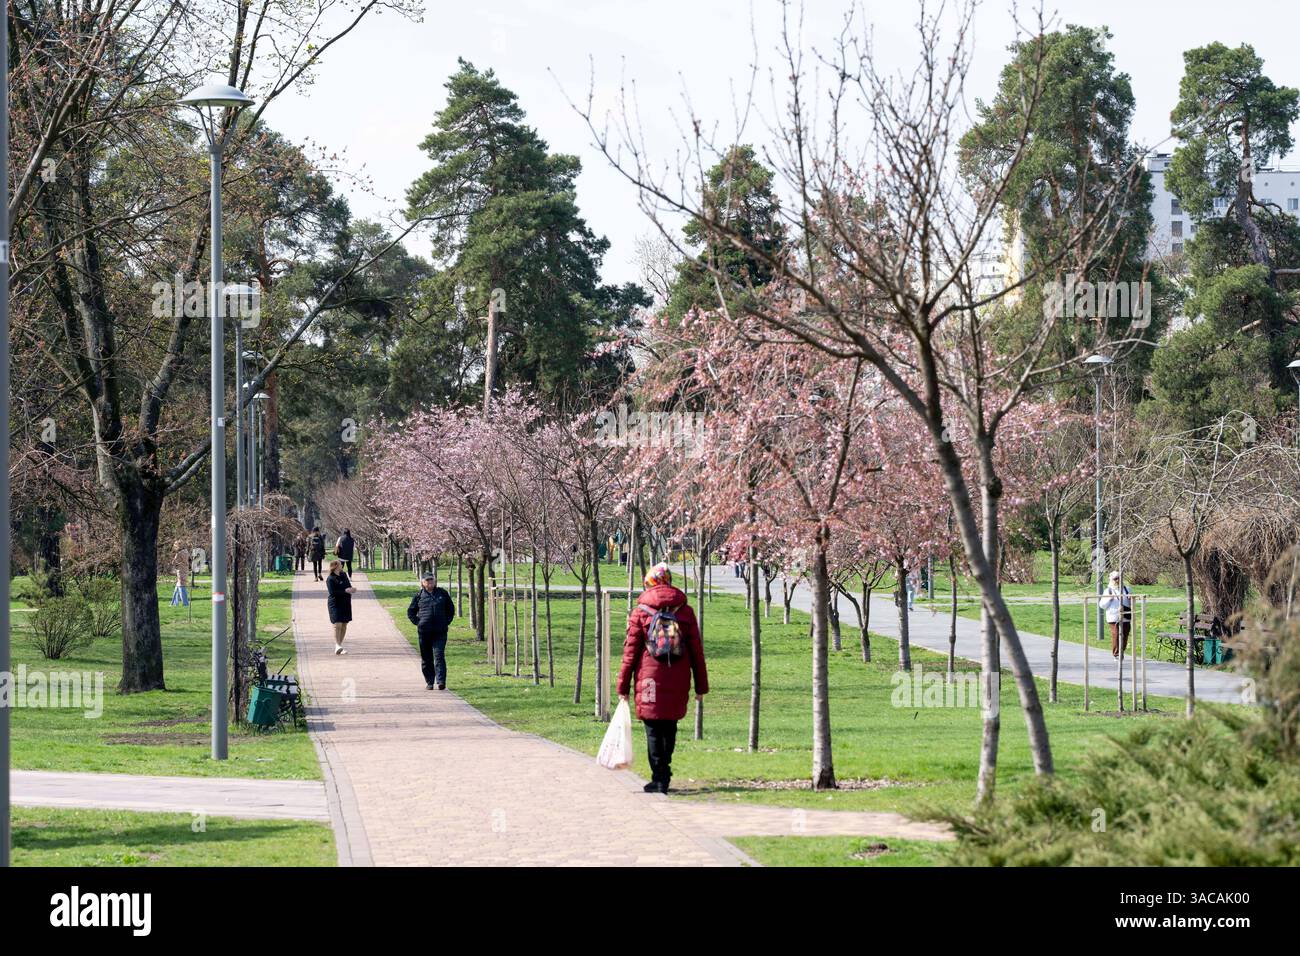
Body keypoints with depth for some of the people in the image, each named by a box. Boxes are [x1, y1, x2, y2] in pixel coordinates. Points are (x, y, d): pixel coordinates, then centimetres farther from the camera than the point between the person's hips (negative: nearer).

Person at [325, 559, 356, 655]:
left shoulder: (344, 575, 12)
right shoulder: (330, 579, -10)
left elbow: (348, 586, 22)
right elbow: (332, 592, -18)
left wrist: (351, 589, -2)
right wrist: (345, 591, -21)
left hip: (346, 604, 7)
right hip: (336, 604, -7)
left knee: (344, 625, 8)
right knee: (338, 624, -16)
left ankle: (339, 645, 16)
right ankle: (337, 646, -19)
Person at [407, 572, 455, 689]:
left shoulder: (442, 594, 9)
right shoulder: (419, 595, 7)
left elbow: (451, 609, 20)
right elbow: (410, 611, 15)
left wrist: (447, 622, 8)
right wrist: (417, 622, 2)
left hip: (440, 631, -1)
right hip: (424, 632, 1)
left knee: (439, 656, -11)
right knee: (426, 658, 5)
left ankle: (441, 681, -17)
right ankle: (429, 682, 13)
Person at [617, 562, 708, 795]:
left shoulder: (640, 612, -2)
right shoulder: (685, 610, 5)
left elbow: (630, 652, -2)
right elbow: (697, 651, 6)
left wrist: (623, 686, 4)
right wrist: (701, 685, 12)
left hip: (650, 679, -3)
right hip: (678, 681, 3)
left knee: (653, 730, 2)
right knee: (670, 726, 16)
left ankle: (659, 779, -3)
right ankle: (664, 773, 24)